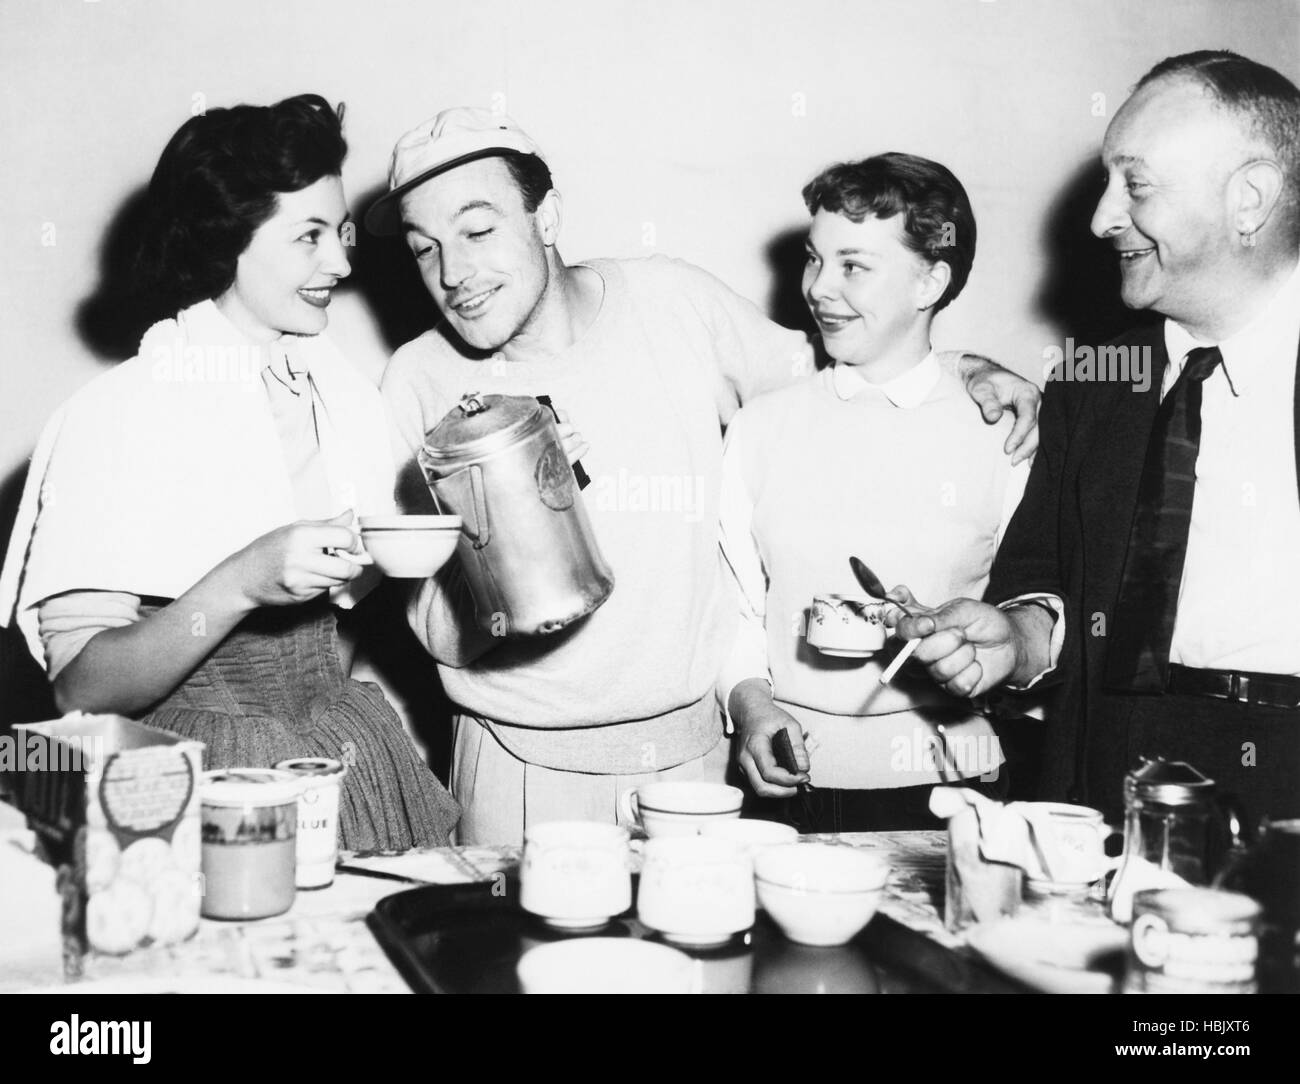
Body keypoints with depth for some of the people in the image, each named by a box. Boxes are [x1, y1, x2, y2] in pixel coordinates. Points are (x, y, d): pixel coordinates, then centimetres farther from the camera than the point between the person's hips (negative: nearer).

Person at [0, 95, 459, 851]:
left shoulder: (350, 398, 6)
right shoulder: (113, 415, -10)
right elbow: (83, 688, -14)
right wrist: (241, 584, -26)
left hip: (349, 757, 5)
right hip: (200, 778, -4)